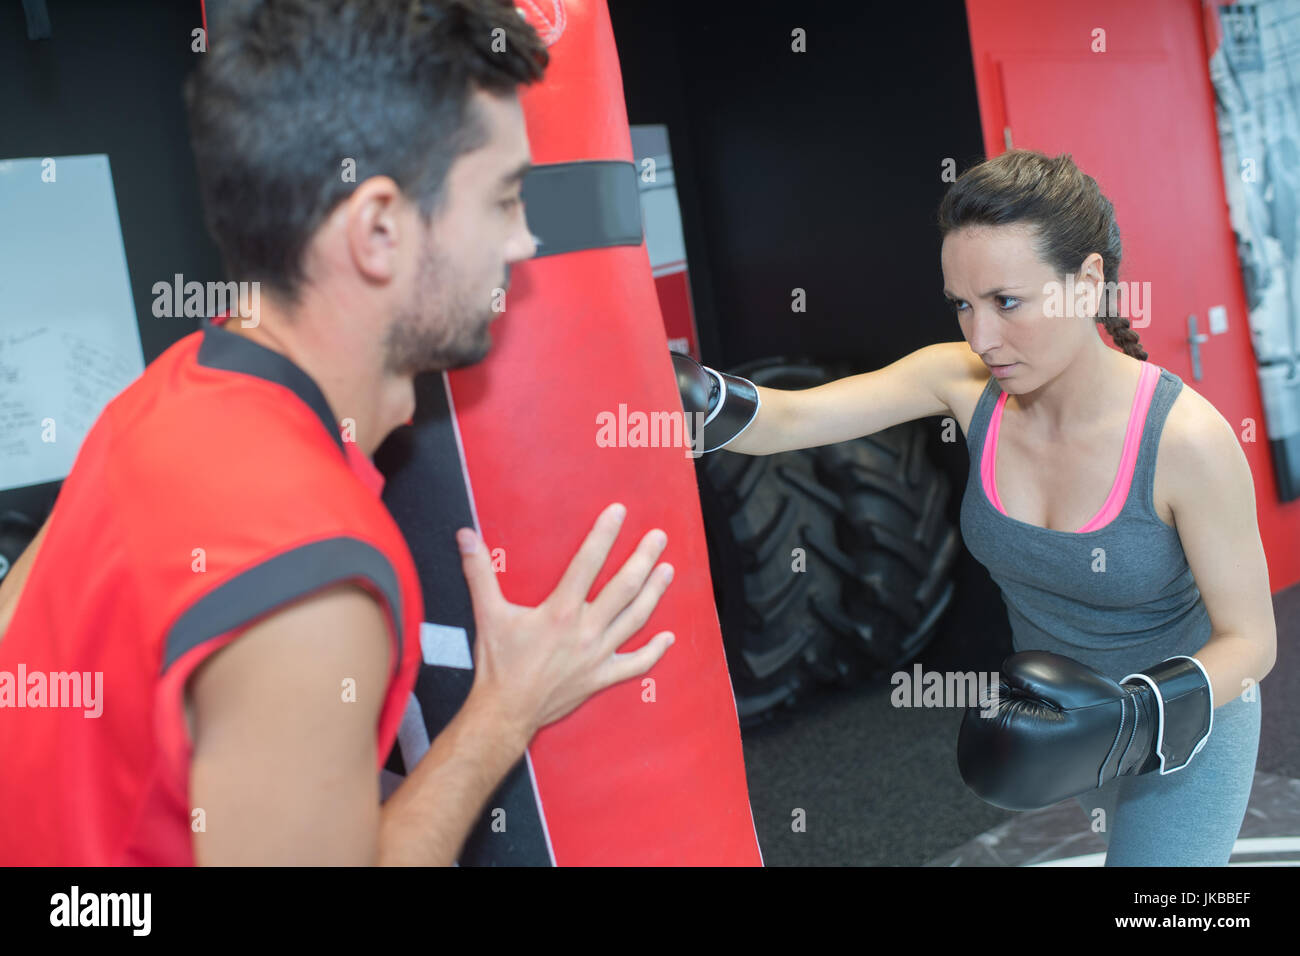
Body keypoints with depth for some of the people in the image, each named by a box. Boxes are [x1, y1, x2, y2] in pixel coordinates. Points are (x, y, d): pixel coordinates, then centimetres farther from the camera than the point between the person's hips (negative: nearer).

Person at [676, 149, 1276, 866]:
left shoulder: (1185, 439, -30)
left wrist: (1128, 717, -35)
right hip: (1057, 701, 4)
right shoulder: (968, 383, -18)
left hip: (1186, 719, -4)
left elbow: (1250, 639, -20)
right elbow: (789, 418, -25)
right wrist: (699, 393, -45)